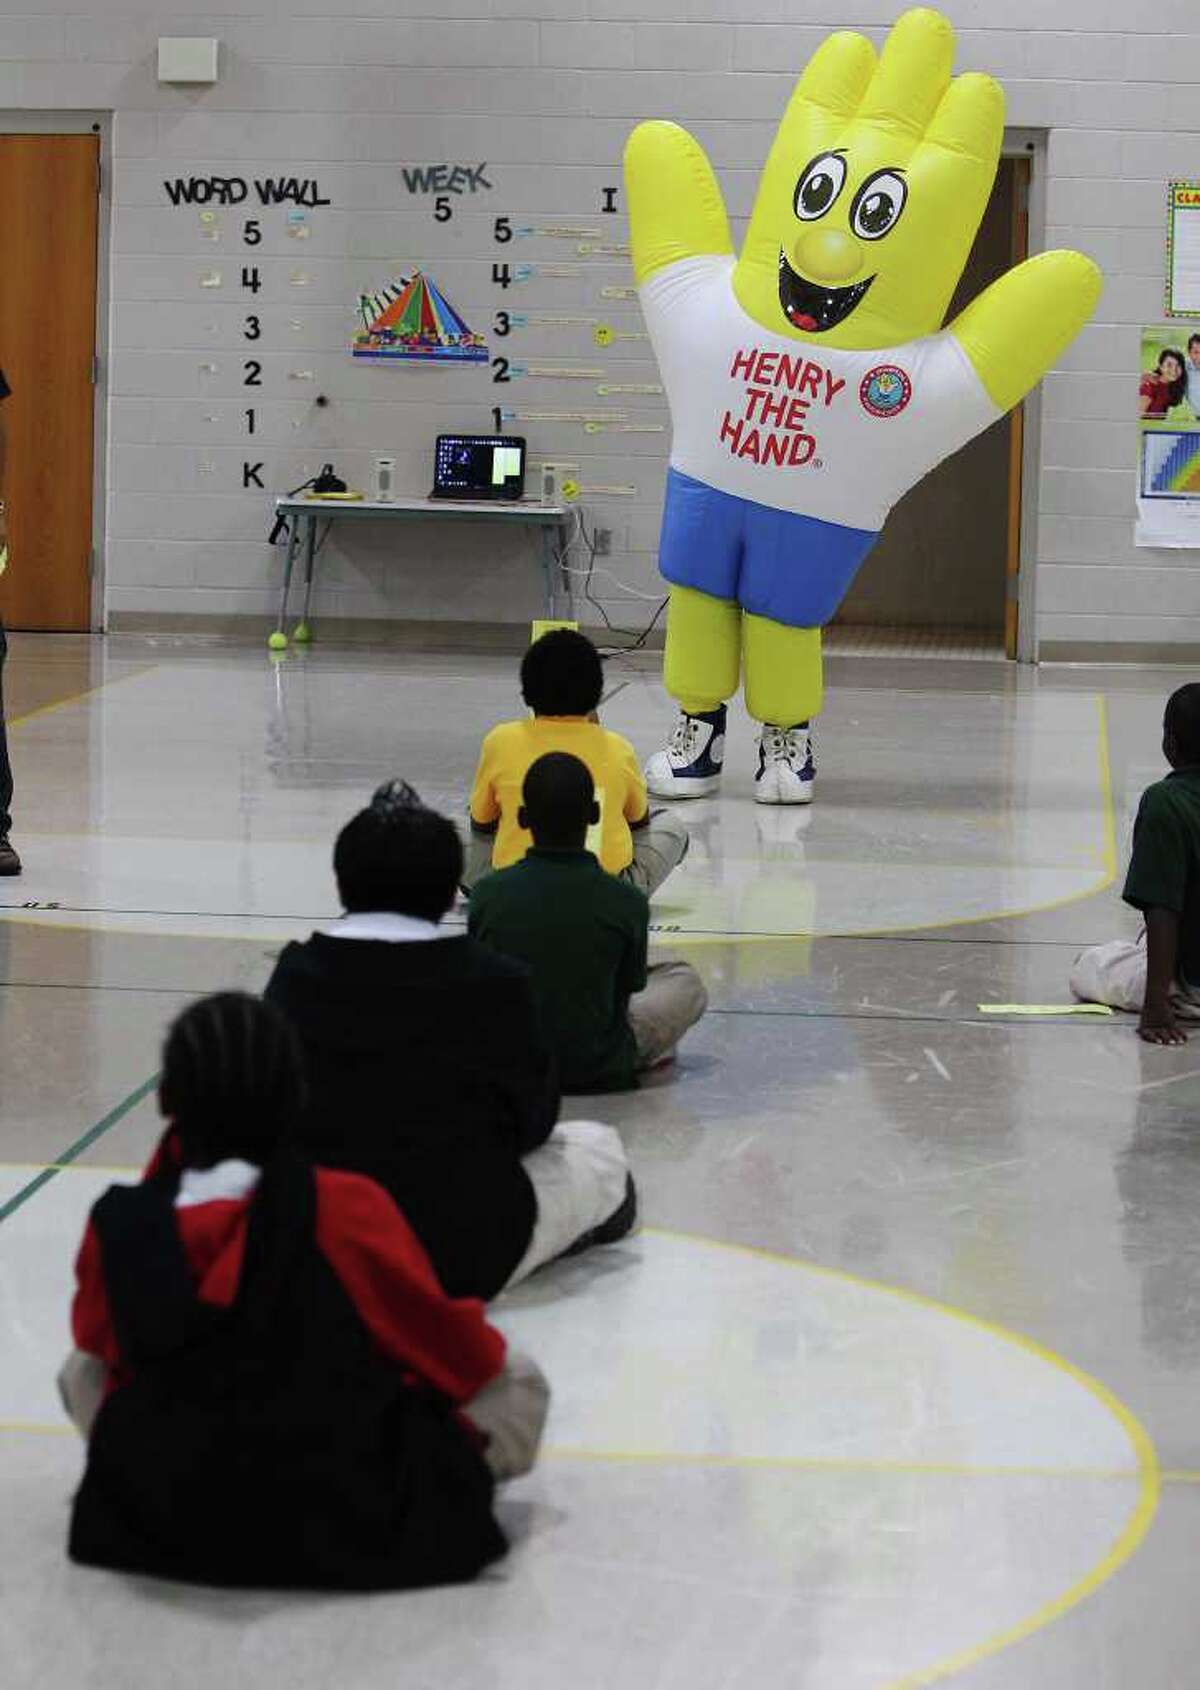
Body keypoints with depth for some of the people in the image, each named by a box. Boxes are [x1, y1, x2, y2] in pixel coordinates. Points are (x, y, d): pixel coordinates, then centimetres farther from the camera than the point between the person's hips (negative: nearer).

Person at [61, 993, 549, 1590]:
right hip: (348, 1519, 3)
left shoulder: (117, 1225, -14)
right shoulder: (346, 1209, -18)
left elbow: (103, 1343, 9)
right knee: (517, 1382, 23)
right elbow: (446, 1346, -3)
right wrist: (480, 1346, 24)